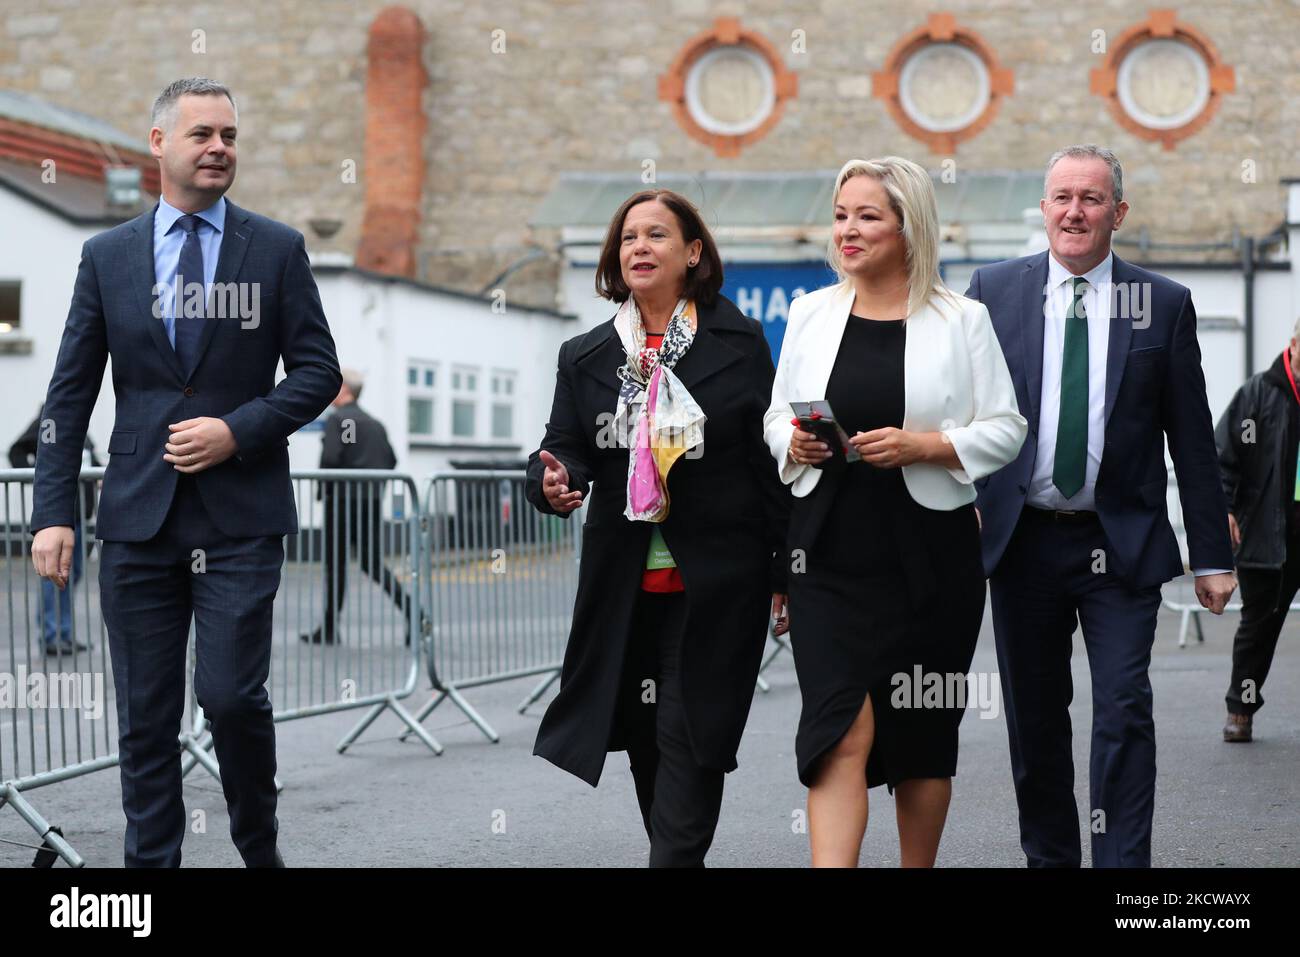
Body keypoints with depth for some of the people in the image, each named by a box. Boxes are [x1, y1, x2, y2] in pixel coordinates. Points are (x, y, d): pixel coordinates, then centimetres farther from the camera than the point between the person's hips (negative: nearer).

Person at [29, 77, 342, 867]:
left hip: (241, 514, -2)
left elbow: (318, 371, 3)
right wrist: (54, 512, -2)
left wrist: (239, 430, -12)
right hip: (140, 514, 2)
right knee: (146, 715, 5)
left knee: (231, 693, -9)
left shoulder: (278, 250, 4)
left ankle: (260, 845, 17)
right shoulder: (108, 256, 8)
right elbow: (71, 394, 6)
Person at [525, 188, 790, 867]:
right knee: (646, 742, 11)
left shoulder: (739, 343, 0)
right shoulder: (585, 357, 9)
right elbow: (562, 449, 2)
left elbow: (771, 458, 0)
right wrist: (554, 482, -23)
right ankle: (677, 855, 27)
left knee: (689, 741, -6)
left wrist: (783, 572, -2)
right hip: (624, 585, 4)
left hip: (716, 583, -4)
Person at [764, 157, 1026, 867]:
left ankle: (918, 869, 28)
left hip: (931, 556, -1)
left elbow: (1004, 430, 0)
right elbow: (777, 417, 16)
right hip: (831, 553, 1)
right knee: (843, 730, -12)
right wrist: (795, 443, -6)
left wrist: (922, 444, -15)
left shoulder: (961, 321, 0)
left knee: (924, 735, 10)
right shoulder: (811, 313, 9)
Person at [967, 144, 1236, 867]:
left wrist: (1213, 556, 1)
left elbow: (1192, 441, 3)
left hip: (1121, 544, -1)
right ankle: (1049, 857, 25)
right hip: (1022, 539, 1)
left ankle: (1122, 863, -4)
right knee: (1033, 719, 10)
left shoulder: (1165, 304, 2)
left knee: (1125, 712, -9)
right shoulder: (995, 290, 3)